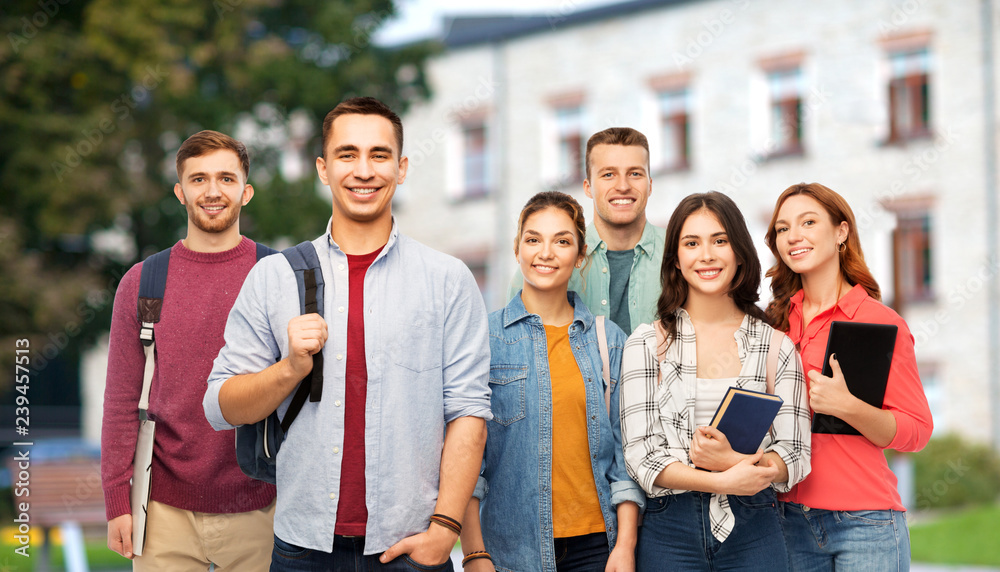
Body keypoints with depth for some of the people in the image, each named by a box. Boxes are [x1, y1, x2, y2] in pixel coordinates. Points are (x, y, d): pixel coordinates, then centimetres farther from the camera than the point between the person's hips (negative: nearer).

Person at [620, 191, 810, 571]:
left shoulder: (776, 346, 6)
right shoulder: (647, 344, 3)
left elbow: (795, 457, 2)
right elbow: (641, 456, -4)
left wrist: (731, 460, -17)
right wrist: (723, 482, -18)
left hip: (752, 529, 1)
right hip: (670, 530, -1)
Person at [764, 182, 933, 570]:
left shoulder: (880, 322, -6)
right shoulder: (776, 321, 8)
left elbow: (917, 431, -8)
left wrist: (846, 406, -23)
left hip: (863, 521, -4)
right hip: (790, 519, 4)